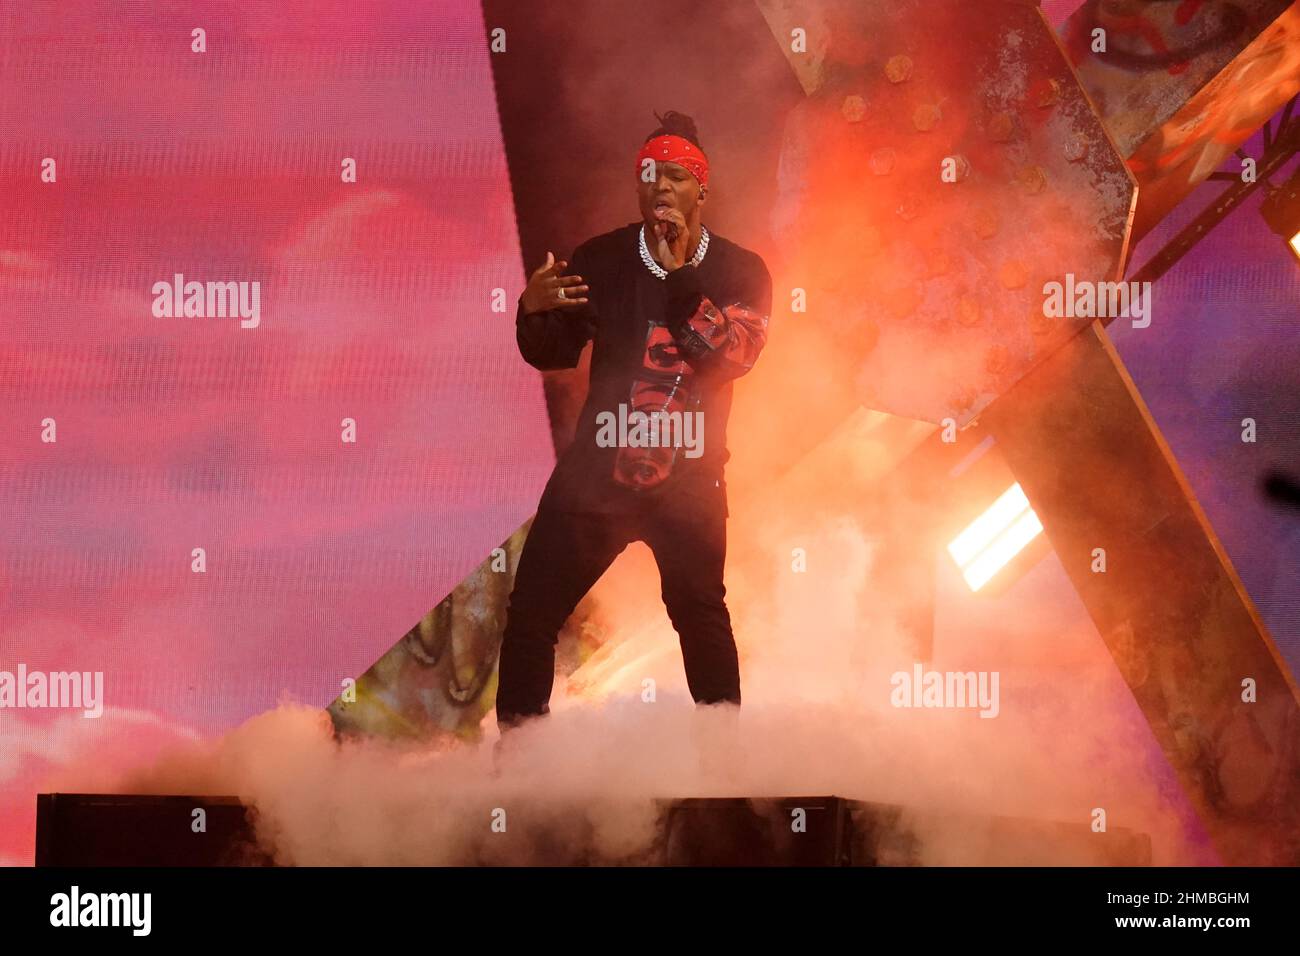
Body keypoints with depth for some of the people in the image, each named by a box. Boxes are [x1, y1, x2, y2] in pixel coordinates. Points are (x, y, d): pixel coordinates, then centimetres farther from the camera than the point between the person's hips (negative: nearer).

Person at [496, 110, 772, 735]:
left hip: (689, 478, -1)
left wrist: (679, 276, -20)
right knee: (530, 612, -2)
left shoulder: (740, 272, 0)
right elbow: (553, 354, 7)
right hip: (597, 470, 2)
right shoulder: (601, 259, 3)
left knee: (701, 614, -1)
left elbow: (732, 354, -17)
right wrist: (534, 311, -14)